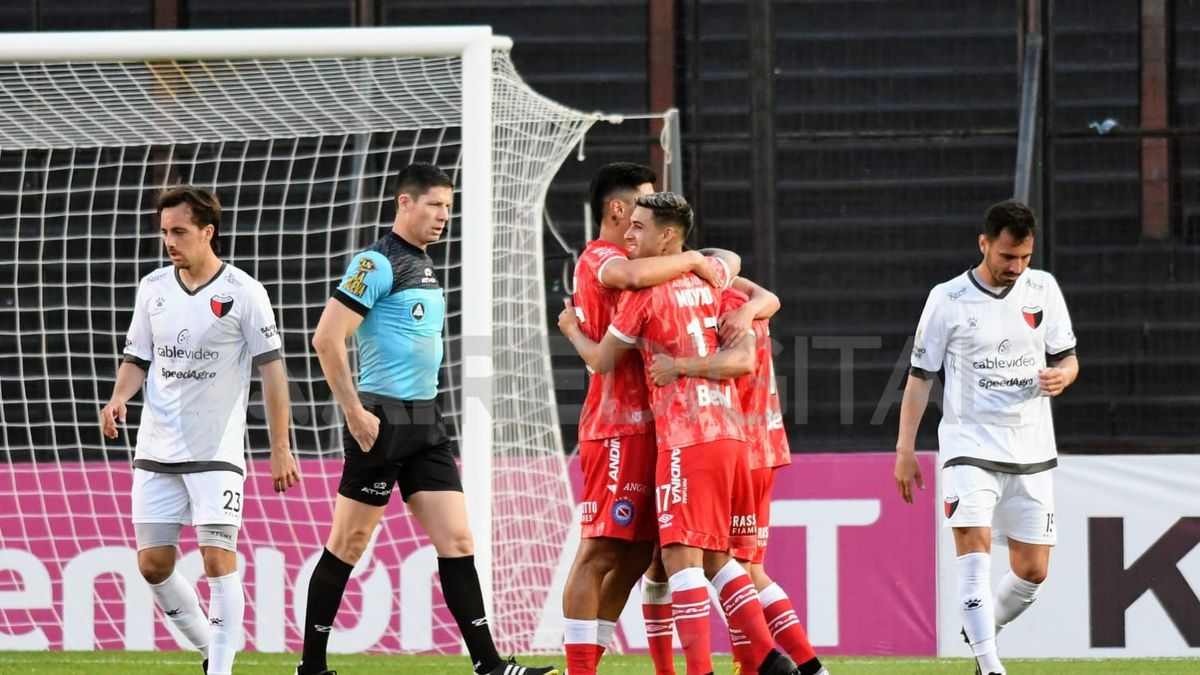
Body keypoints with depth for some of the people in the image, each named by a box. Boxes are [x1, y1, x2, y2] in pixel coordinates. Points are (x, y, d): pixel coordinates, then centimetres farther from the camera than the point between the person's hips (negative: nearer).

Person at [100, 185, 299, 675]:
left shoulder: (243, 292, -6)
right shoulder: (153, 288, 6)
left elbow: (271, 368, -3)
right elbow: (138, 359, 15)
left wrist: (280, 447, -5)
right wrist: (119, 398, -7)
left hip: (217, 452, -5)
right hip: (156, 451, 5)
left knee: (218, 558, -12)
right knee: (153, 564, 3)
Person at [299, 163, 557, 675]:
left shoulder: (425, 266, 16)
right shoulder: (377, 263, -11)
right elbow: (327, 338, -17)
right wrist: (354, 412, -18)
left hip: (426, 421, 8)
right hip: (383, 421, -8)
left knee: (457, 541, 2)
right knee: (349, 544, -1)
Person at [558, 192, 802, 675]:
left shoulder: (644, 292, -8)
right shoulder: (712, 277, 11)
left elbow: (602, 361, 2)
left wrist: (571, 330, 20)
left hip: (686, 437, -8)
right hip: (726, 431, 8)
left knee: (680, 555, -10)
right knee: (715, 556, 14)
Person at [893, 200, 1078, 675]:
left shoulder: (1042, 289, 4)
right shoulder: (948, 299, -4)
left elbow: (1067, 357, 13)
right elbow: (920, 377, 2)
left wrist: (1061, 375, -11)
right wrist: (905, 449, -2)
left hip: (1032, 450, 4)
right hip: (970, 444, -4)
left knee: (1033, 569, 5)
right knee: (974, 546, -21)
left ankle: (983, 629, 32)